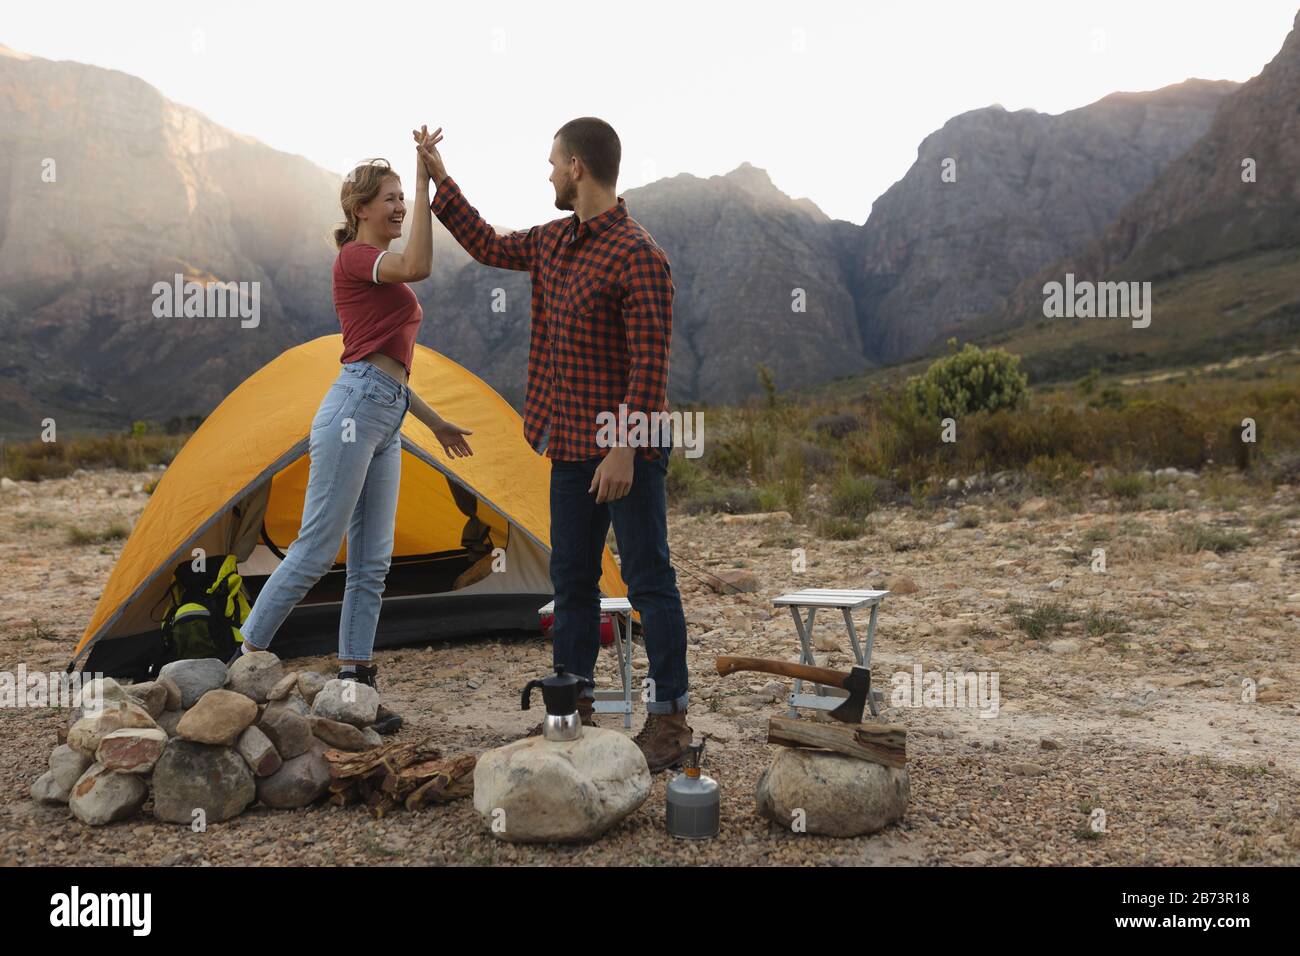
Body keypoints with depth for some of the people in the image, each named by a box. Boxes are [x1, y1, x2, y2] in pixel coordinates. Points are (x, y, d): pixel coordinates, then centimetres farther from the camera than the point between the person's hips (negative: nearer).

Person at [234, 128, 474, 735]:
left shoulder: (382, 271, 24)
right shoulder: (354, 256, -4)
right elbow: (419, 266, -26)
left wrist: (433, 421, 25)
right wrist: (425, 178, -21)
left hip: (386, 419, 9)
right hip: (355, 409, -9)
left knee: (372, 563, 6)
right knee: (316, 549, -6)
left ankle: (352, 687, 11)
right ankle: (244, 661, 7)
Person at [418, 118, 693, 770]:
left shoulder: (637, 256, -16)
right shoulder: (555, 242, 10)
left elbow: (649, 361, -20)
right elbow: (490, 247, 27)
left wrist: (625, 447, -23)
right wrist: (439, 181, 26)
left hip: (626, 451, -9)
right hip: (572, 446, 9)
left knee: (648, 580, 0)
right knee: (571, 579, 15)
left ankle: (669, 717, 12)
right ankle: (573, 705, 28)